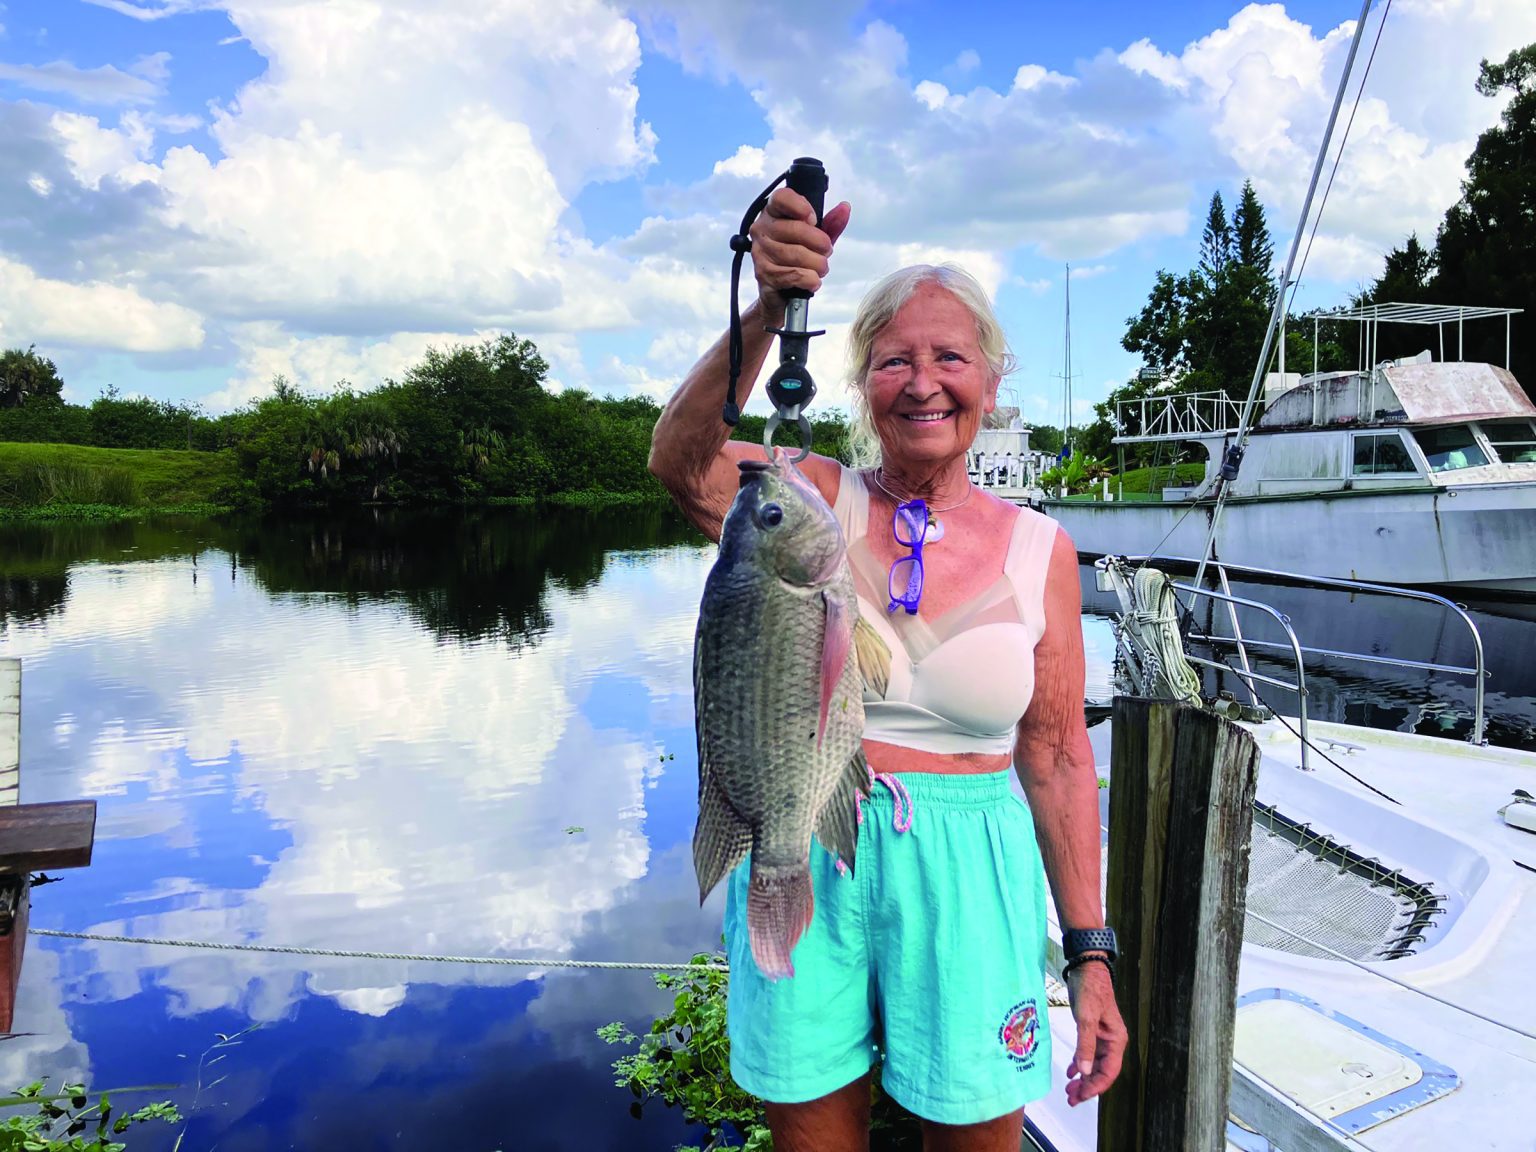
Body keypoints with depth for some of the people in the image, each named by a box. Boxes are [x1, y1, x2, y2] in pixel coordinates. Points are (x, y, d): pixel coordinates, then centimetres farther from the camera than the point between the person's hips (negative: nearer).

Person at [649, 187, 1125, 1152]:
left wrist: (1091, 955, 2)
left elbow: (1058, 758, 2)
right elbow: (684, 460, -24)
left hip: (963, 879, 1)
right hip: (805, 864, 0)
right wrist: (767, 311, -39)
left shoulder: (1039, 549, 0)